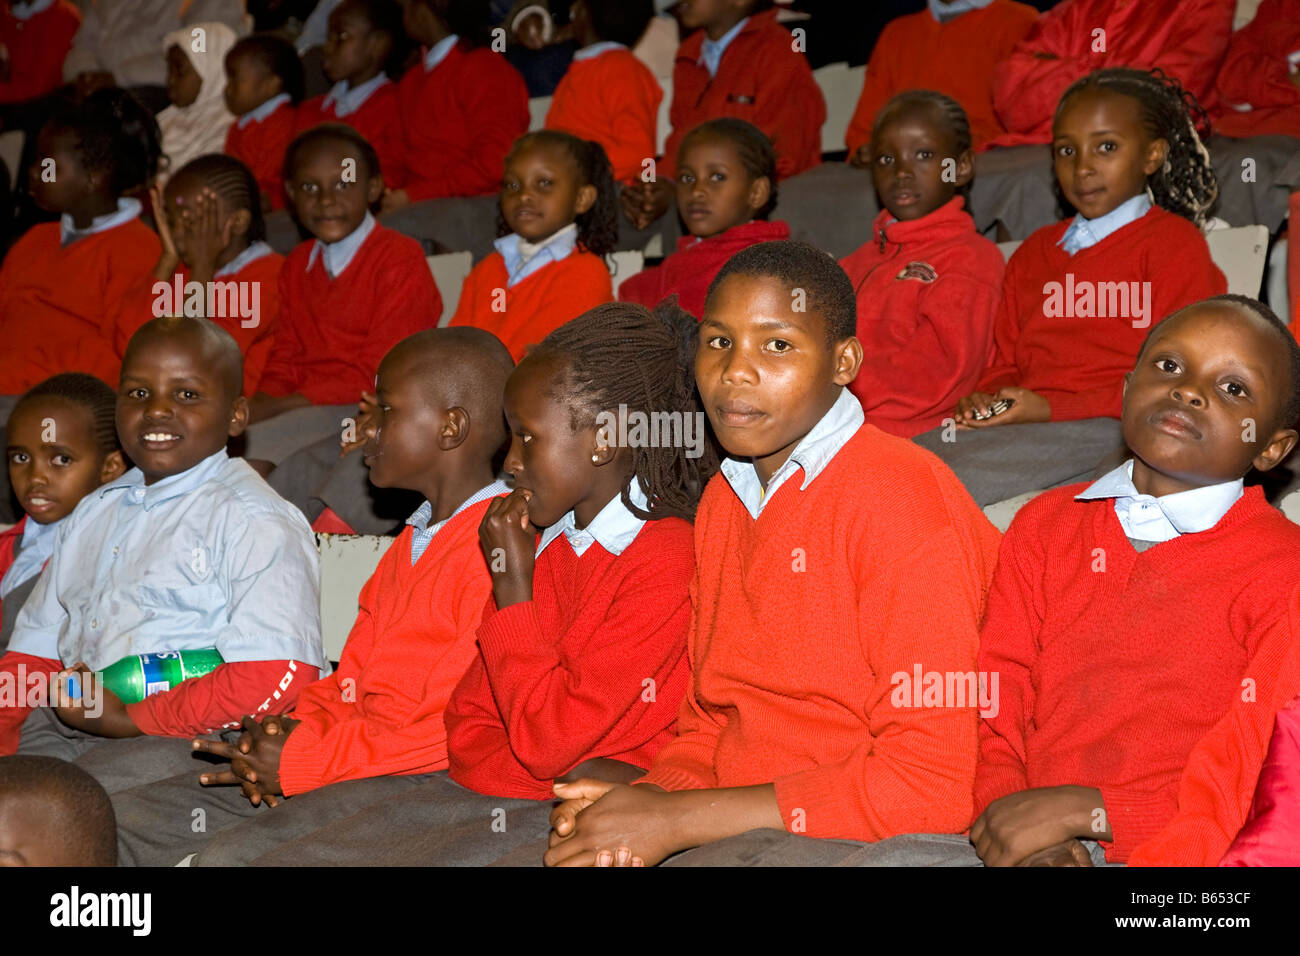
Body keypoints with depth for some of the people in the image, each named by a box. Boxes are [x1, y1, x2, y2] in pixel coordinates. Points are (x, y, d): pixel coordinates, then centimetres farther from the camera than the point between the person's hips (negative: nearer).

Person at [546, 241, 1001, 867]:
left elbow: (932, 784, -18)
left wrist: (677, 820, -16)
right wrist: (650, 798, -6)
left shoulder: (904, 503, -12)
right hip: (733, 833, 6)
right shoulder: (724, 499, 13)